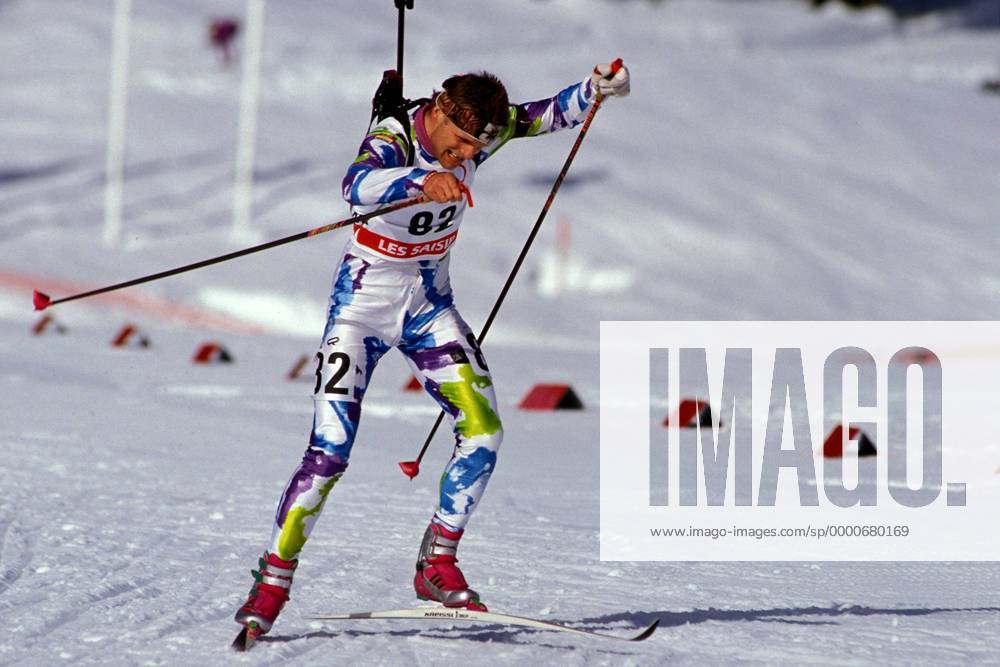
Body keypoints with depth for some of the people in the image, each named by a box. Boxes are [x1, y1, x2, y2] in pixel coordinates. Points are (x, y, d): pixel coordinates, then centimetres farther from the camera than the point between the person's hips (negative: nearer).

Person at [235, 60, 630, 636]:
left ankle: (437, 567, 5)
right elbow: (357, 186, -50)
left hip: (430, 305, 6)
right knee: (329, 453, -13)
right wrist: (423, 181, -68)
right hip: (365, 303, -6)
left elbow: (539, 117, 7)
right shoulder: (392, 141, -27)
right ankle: (272, 584, -1)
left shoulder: (474, 131, -10)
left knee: (483, 430, -8)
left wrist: (594, 91, -10)